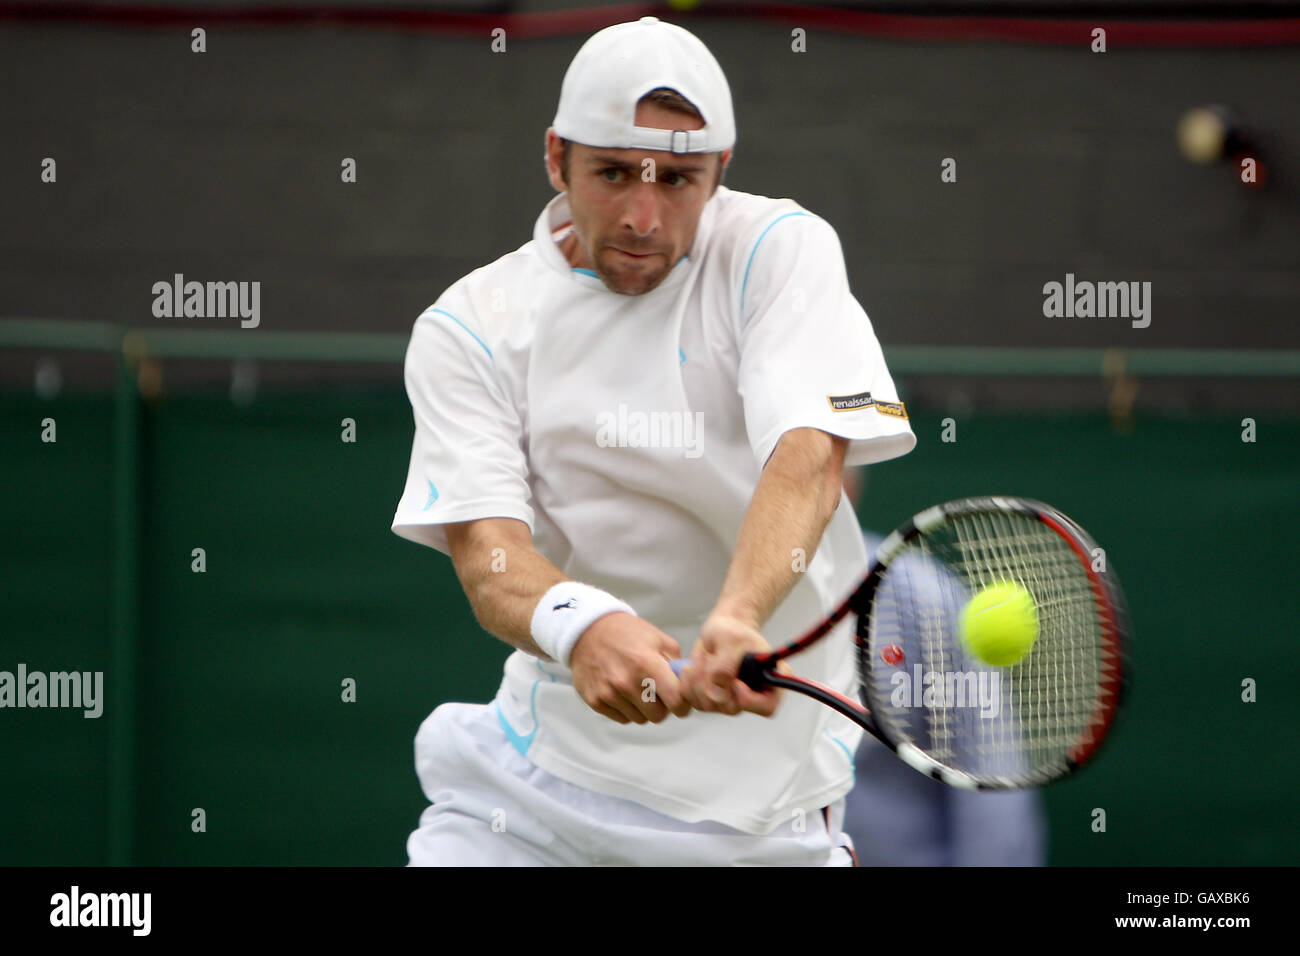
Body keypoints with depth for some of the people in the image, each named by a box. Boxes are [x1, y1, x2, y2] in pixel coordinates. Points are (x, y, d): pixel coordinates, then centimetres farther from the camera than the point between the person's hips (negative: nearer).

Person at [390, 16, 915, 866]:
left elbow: (807, 458, -20)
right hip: (546, 756, 2)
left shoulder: (782, 251, -4)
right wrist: (576, 624, -38)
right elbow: (486, 551, -14)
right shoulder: (469, 326, -1)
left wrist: (737, 621, -40)